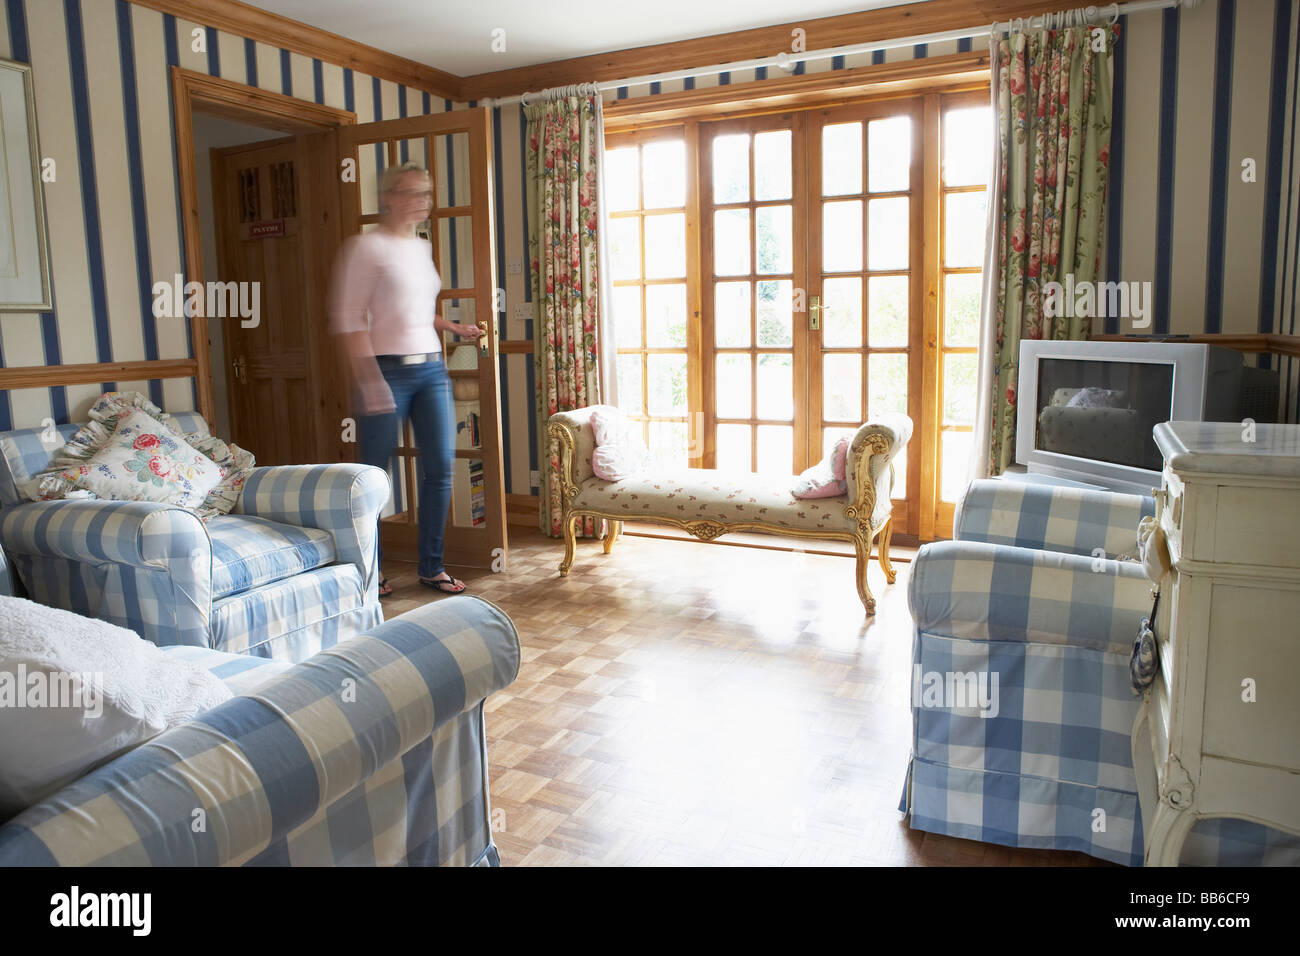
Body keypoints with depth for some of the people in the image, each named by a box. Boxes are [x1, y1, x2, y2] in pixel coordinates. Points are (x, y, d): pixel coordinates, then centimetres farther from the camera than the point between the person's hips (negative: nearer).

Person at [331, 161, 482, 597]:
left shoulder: (421, 248, 16)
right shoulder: (365, 247, -6)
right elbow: (350, 319, -11)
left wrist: (455, 327, 20)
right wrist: (369, 380, -18)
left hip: (431, 367, 7)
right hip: (388, 369, -7)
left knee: (440, 468, 4)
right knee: (375, 474, 1)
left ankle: (432, 567, 16)